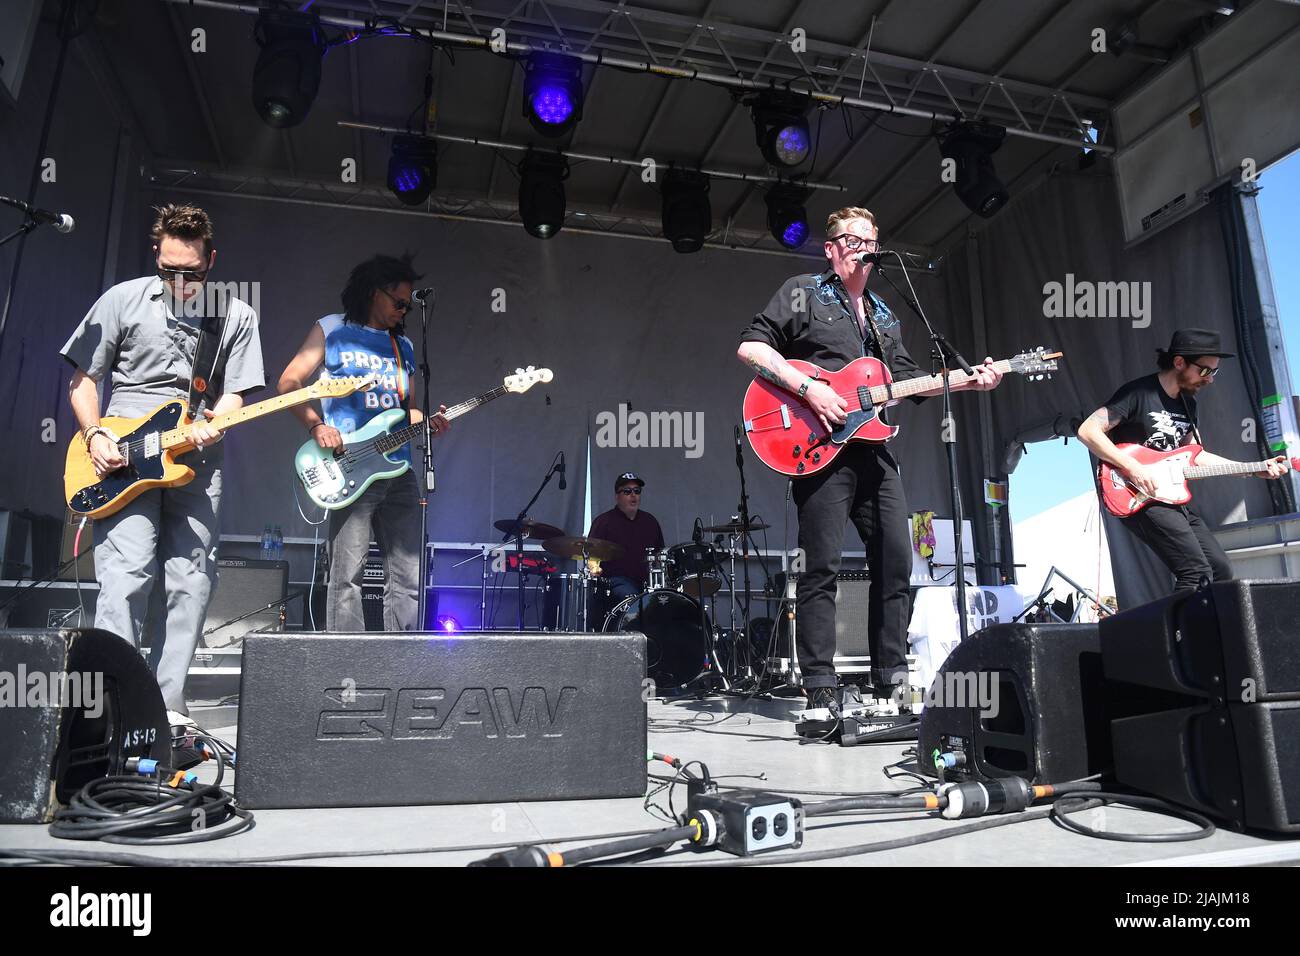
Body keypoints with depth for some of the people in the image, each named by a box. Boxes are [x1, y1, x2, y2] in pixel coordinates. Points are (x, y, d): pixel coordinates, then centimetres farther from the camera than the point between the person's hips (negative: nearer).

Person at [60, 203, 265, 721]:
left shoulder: (236, 316, 6)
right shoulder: (123, 300, 5)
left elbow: (234, 395, 4)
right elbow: (83, 379, 9)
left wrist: (212, 424, -17)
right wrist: (94, 436, -6)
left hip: (196, 462, 2)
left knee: (190, 584, 0)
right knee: (127, 576, -12)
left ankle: (167, 702, 11)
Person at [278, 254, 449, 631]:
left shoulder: (403, 345, 22)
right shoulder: (332, 329, 6)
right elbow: (289, 381, 2)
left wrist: (429, 421, 3)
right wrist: (316, 425, -13)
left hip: (399, 471, 6)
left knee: (408, 579, 4)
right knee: (347, 576, -5)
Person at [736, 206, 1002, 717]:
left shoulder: (883, 315, 26)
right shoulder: (802, 292, 5)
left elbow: (907, 378, 24)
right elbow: (751, 346, -6)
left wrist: (968, 382, 10)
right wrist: (809, 388, -16)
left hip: (873, 449, 7)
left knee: (896, 563, 5)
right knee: (822, 568, -8)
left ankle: (889, 684, 16)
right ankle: (821, 694, -1)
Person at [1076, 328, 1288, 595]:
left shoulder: (1188, 403, 15)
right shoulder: (1138, 393, -11)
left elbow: (1194, 455, 20)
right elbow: (1088, 431, -19)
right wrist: (1132, 467, -24)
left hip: (1174, 499, 9)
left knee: (1221, 571, 7)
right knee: (1197, 574, -19)